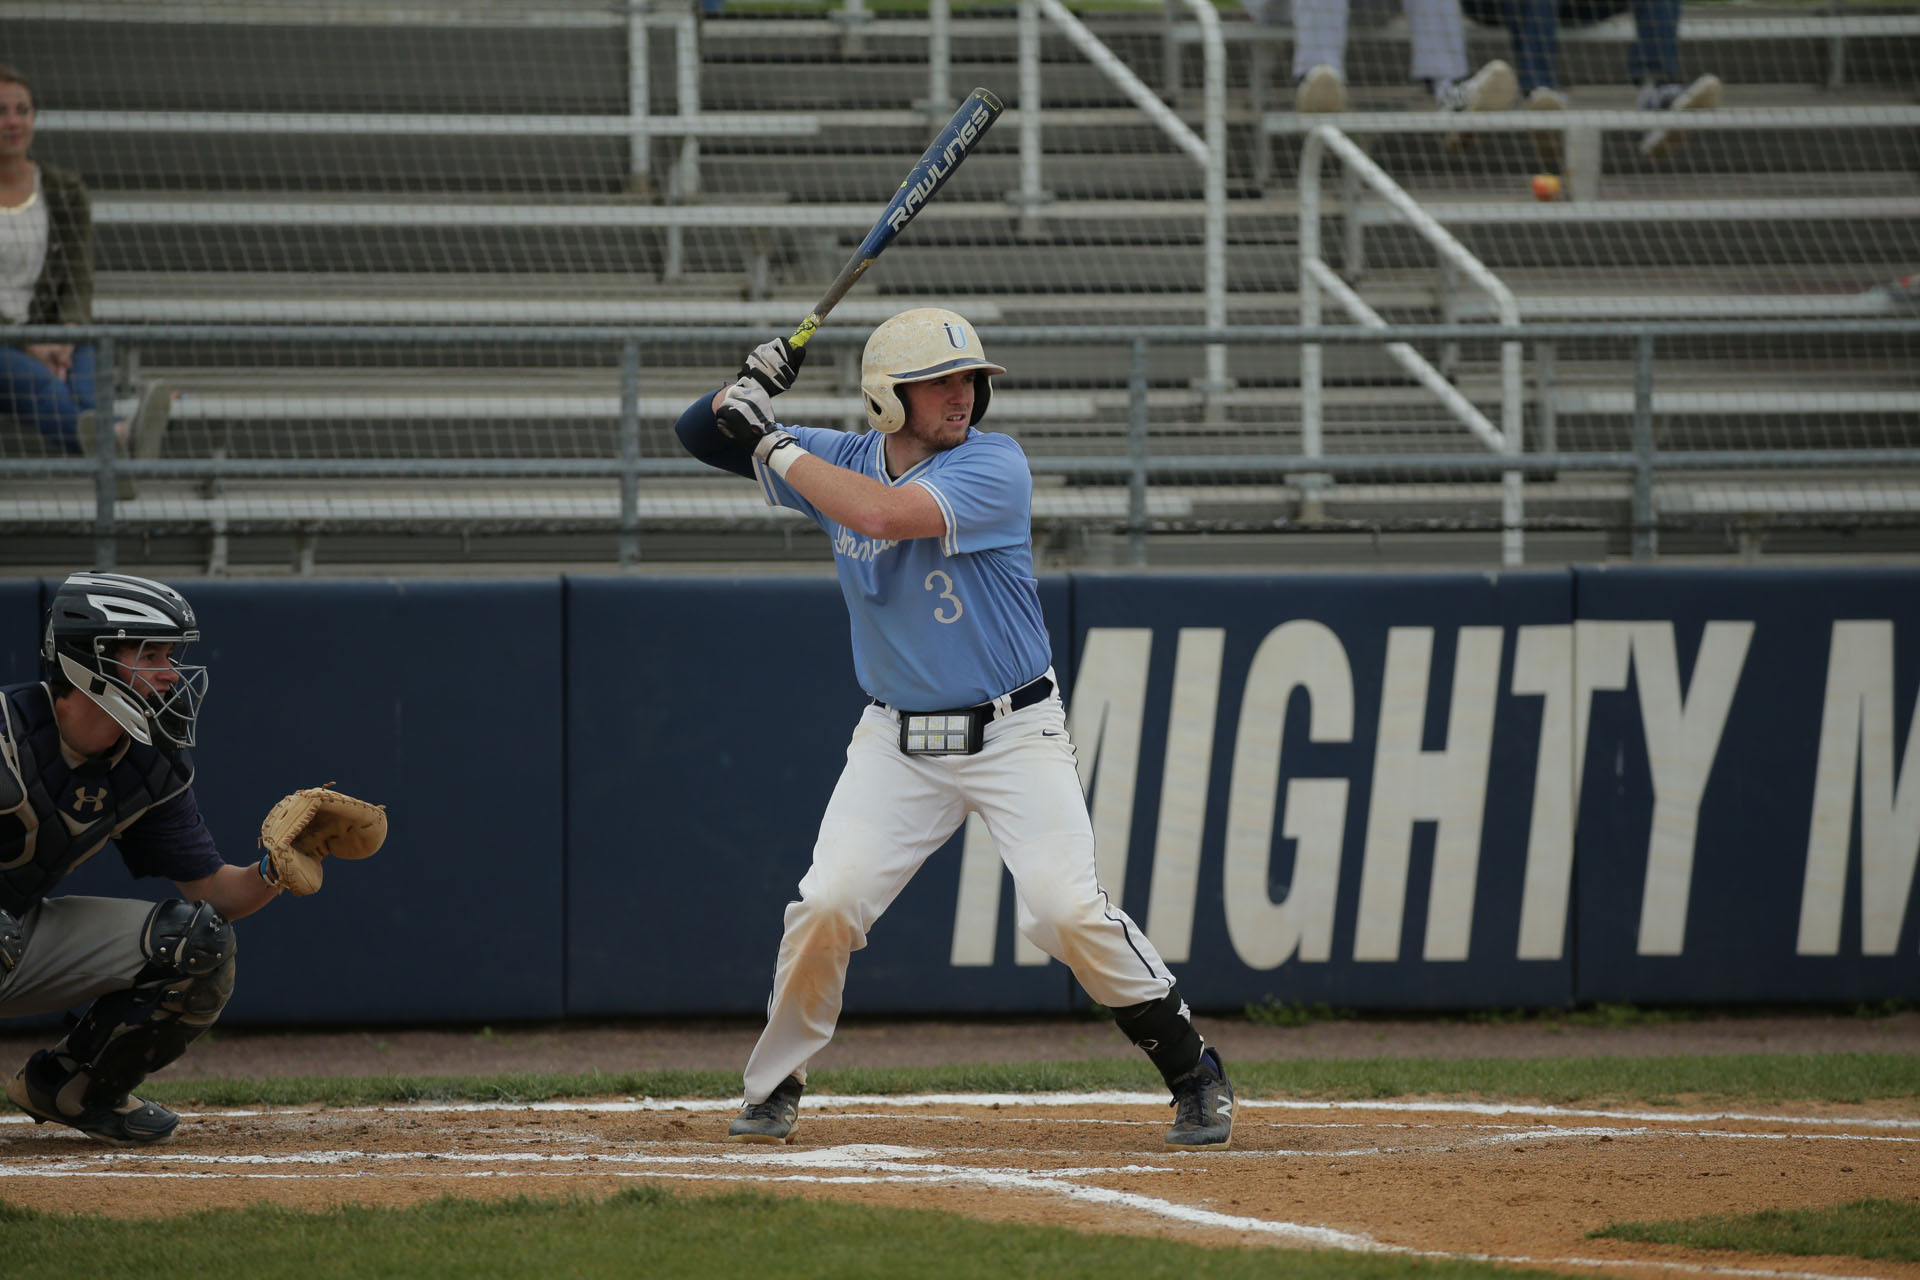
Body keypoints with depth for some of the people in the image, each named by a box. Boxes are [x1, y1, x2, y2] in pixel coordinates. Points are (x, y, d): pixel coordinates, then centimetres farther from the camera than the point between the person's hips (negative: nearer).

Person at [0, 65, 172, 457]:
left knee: (89, 371, -34)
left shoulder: (66, 193, 11)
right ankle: (117, 436, -72)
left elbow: (78, 283, 5)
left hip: (46, 346, 4)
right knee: (36, 380, -38)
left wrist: (65, 339, -18)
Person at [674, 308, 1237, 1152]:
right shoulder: (842, 460, 2)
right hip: (897, 745, 4)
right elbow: (700, 435, 9)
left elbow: (882, 515, -29)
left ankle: (1195, 1074, -1)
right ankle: (773, 1087, 8)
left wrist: (774, 448, -20)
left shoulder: (993, 465, -14)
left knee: (1068, 910, -16)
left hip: (1014, 735, -4)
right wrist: (748, 393, -13)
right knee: (827, 904, -11)